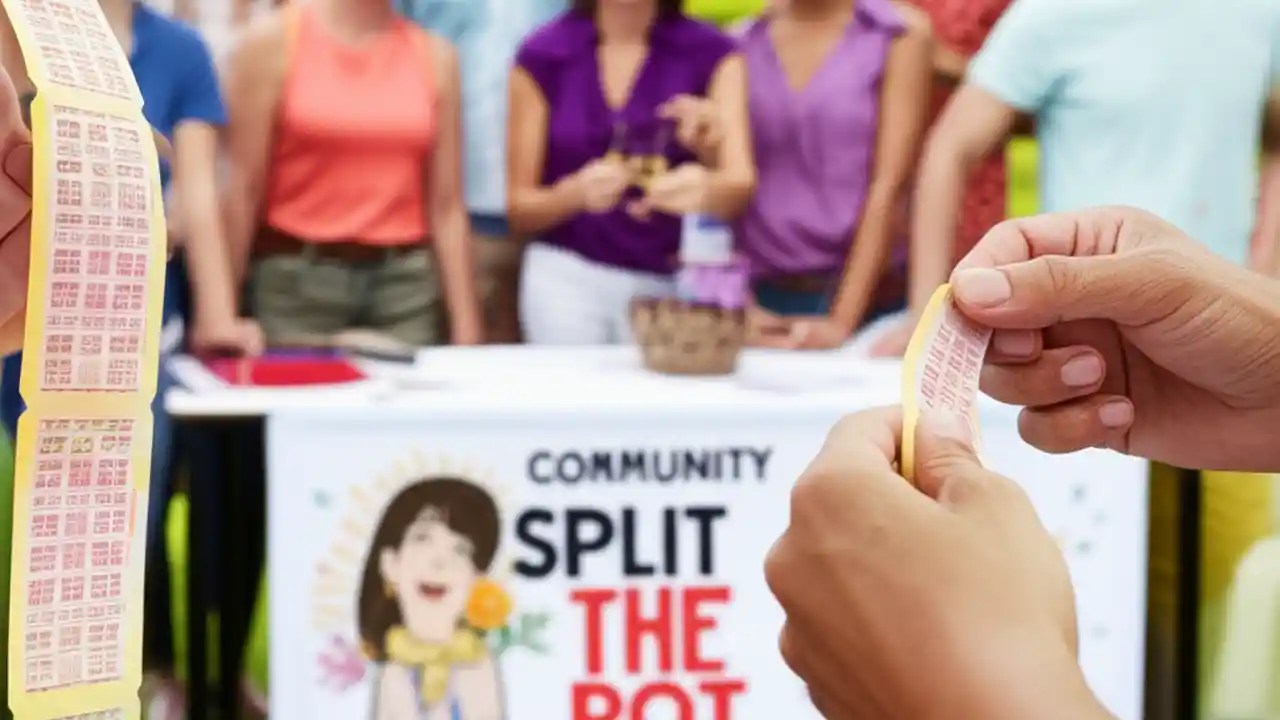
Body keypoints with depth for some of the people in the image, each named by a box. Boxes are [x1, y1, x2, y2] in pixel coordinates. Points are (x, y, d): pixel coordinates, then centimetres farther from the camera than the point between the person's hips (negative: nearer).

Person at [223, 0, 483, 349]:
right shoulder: (274, 39, -2)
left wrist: (465, 328, 2)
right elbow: (243, 187, -4)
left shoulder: (435, 55, 5)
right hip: (297, 280, -2)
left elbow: (447, 205, 5)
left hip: (405, 283, 3)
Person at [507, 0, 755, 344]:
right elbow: (519, 205, 1)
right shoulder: (542, 56, -1)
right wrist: (575, 192, -20)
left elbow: (742, 184, -14)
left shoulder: (711, 53, -2)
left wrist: (704, 187, -37)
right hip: (566, 277, 0)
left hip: (672, 282, 0)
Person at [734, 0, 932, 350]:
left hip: (864, 298, -2)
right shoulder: (743, 42, 7)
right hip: (762, 297, 2)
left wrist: (842, 321, -12)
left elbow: (889, 186, -6)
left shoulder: (900, 33, -1)